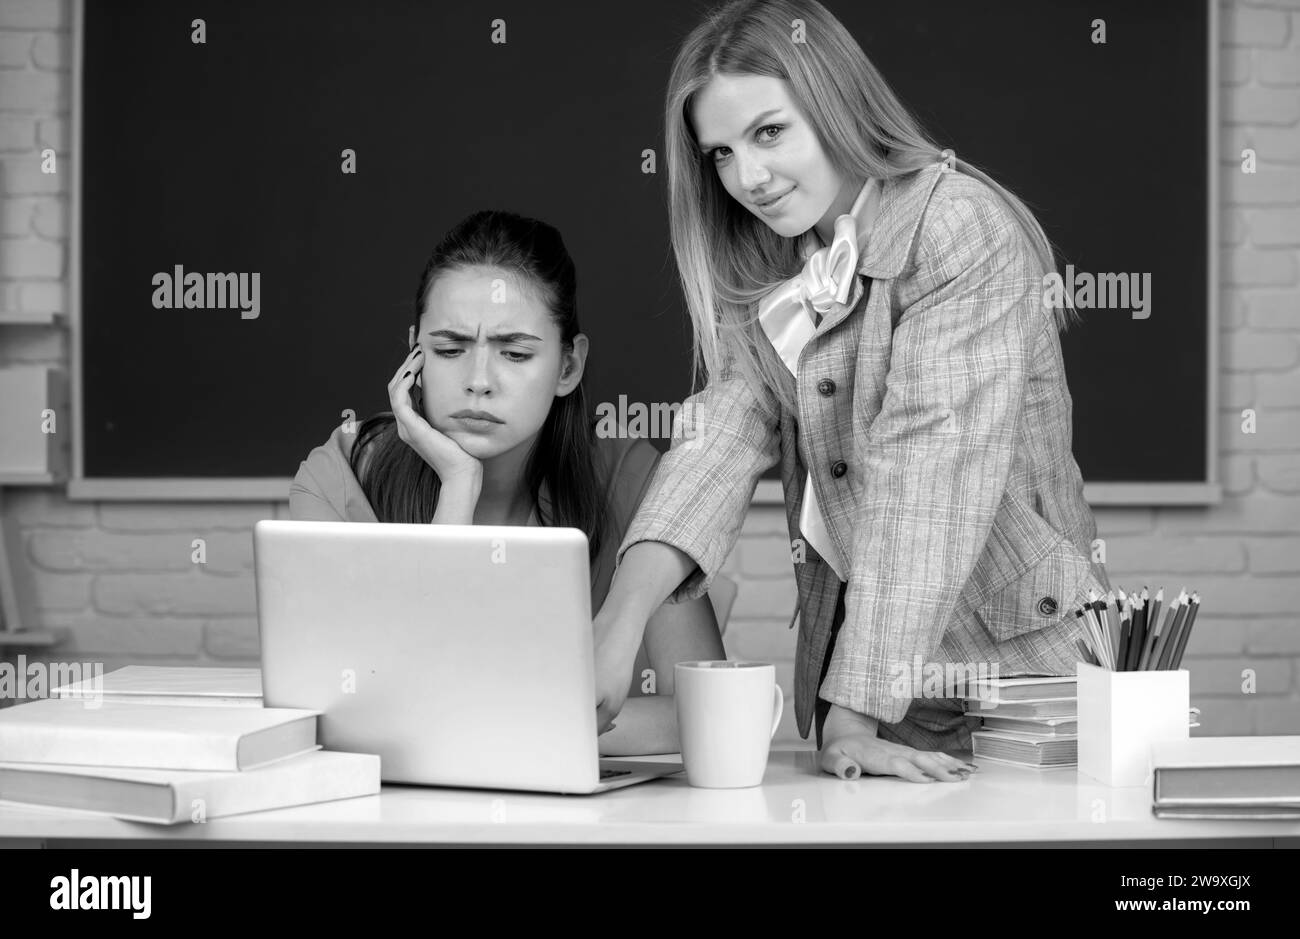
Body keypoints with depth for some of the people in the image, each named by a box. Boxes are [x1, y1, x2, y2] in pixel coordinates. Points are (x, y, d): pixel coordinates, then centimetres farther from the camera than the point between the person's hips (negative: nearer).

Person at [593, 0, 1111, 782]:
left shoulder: (963, 229, -12)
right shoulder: (763, 277, 9)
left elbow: (926, 471, -20)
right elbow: (722, 437, -6)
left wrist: (856, 712, -26)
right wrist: (619, 623, -22)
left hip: (1013, 662, -5)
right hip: (848, 668, 5)